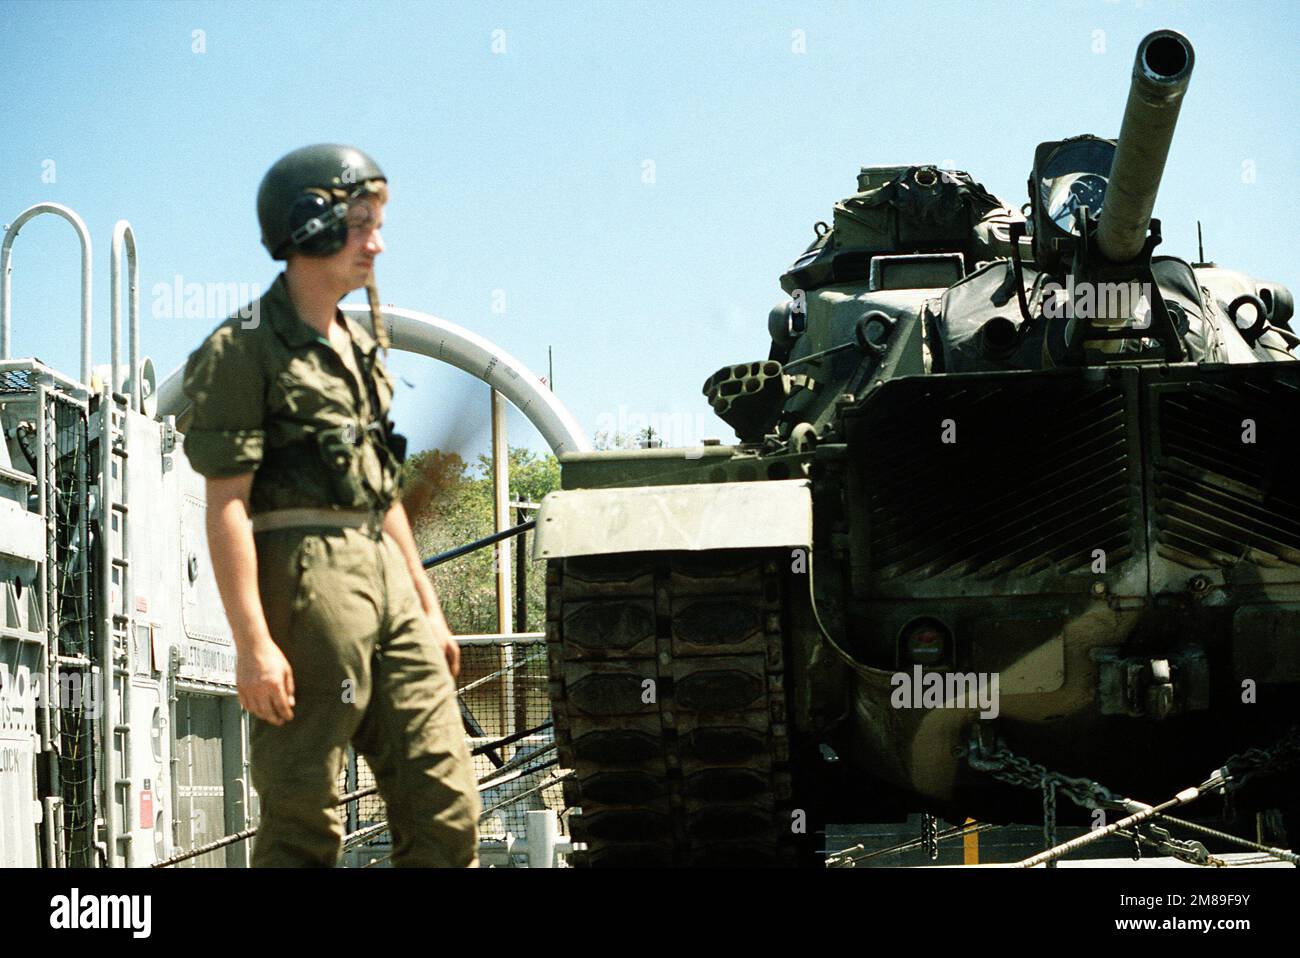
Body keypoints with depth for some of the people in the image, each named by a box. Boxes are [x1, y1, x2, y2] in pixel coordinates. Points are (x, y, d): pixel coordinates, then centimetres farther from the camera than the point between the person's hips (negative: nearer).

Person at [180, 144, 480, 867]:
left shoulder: (360, 348, 20)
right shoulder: (244, 351, -6)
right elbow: (227, 505, -12)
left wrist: (428, 608, 21)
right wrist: (253, 642, -20)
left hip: (385, 573, 8)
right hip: (305, 581, -8)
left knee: (446, 800, 3)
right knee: (305, 815, -4)